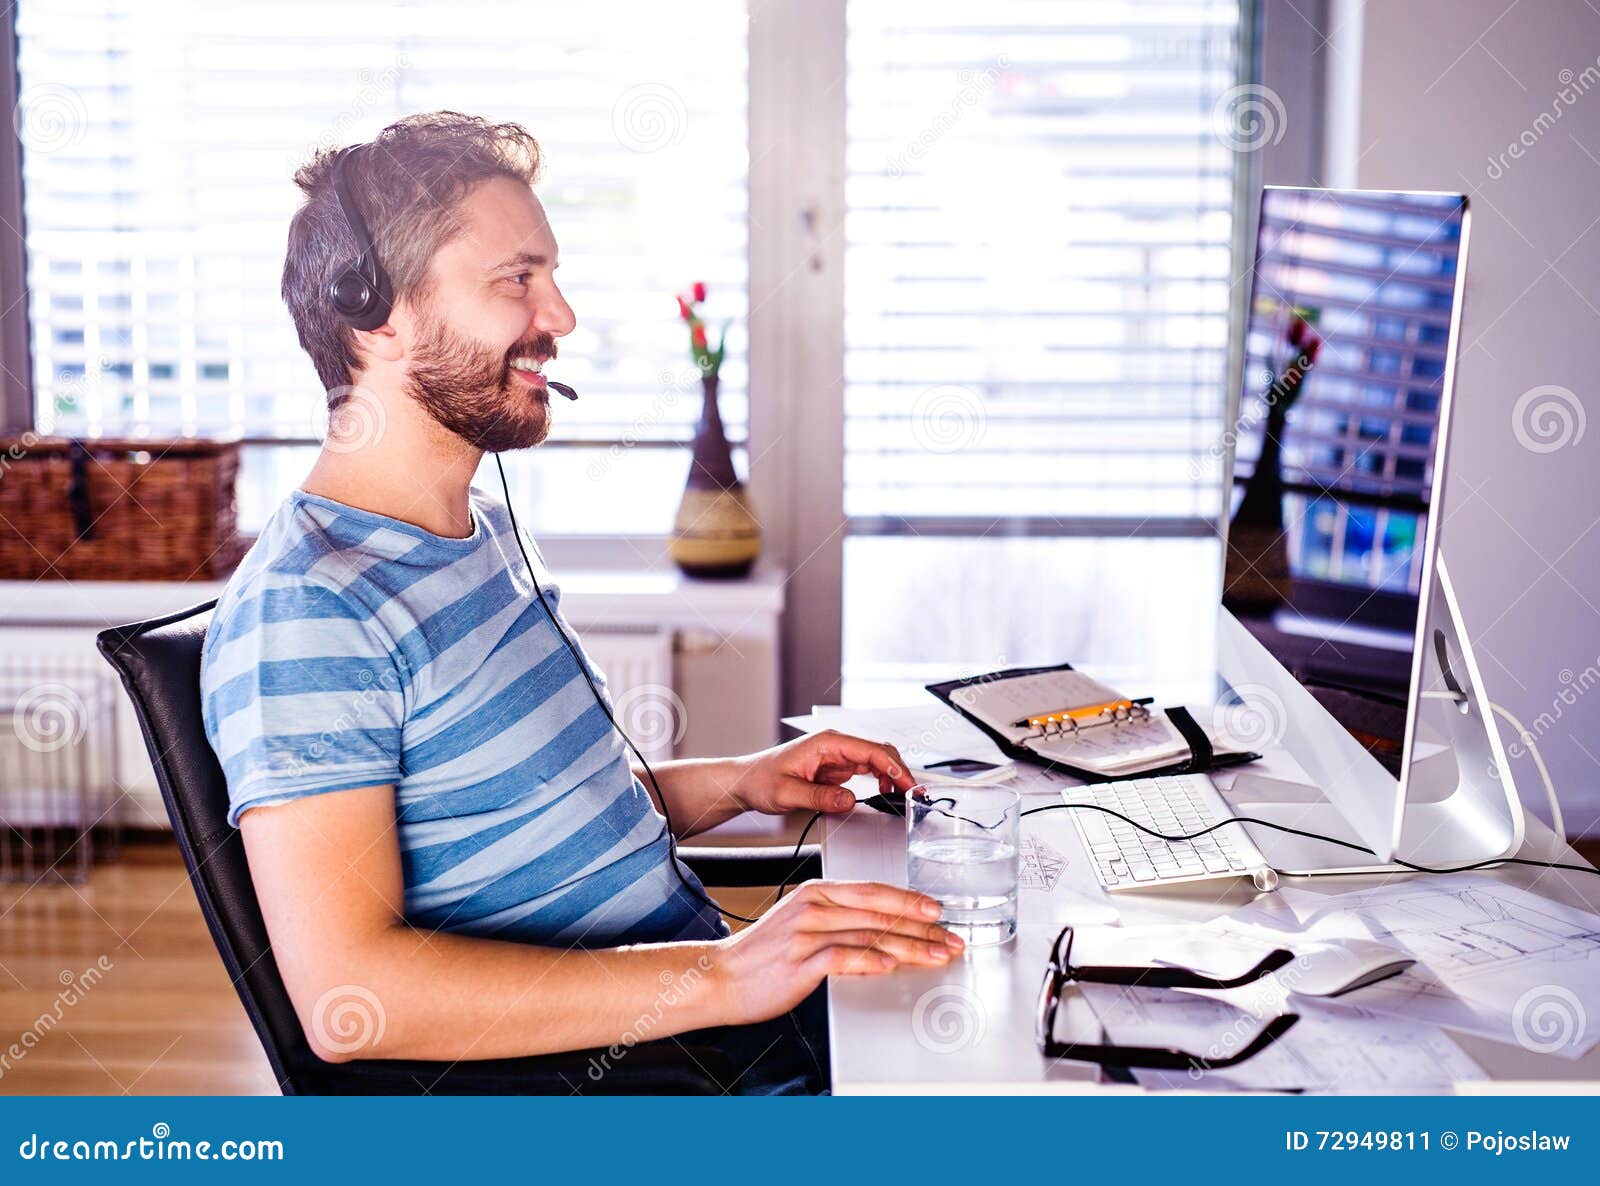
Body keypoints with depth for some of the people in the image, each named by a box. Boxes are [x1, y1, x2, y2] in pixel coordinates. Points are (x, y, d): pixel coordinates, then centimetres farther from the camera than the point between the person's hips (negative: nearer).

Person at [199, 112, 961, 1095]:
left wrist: (738, 782, 8)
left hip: (725, 996, 9)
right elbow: (347, 994, -25)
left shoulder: (487, 529, 14)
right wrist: (721, 972, -28)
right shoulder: (299, 613, -16)